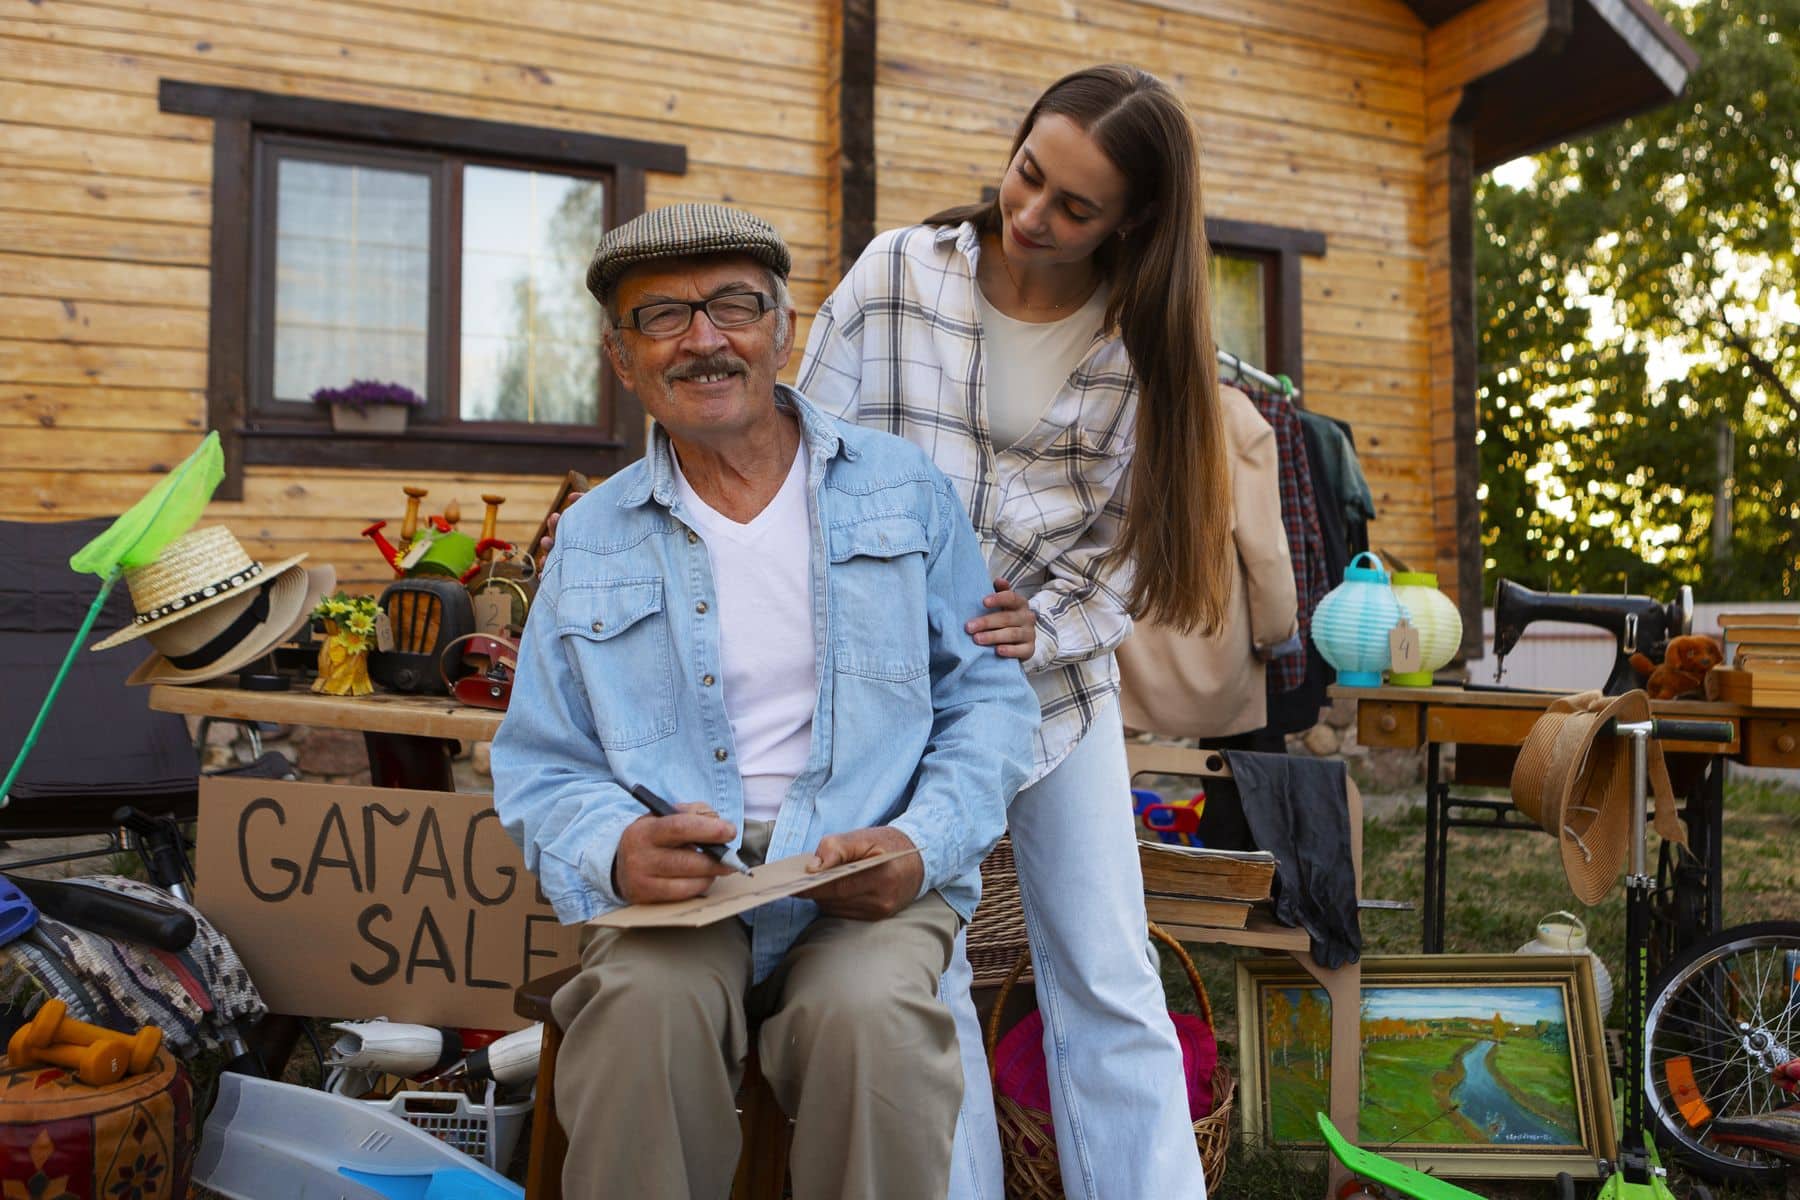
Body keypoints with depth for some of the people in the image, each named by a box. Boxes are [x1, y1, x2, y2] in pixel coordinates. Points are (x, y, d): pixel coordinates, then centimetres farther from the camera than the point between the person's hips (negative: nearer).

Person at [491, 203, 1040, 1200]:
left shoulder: (904, 491, 8)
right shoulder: (589, 541, 10)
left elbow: (988, 696, 8)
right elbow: (540, 771, 9)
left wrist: (922, 843, -11)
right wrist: (615, 852, -14)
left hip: (870, 890, 0)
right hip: (676, 894, 1)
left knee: (870, 1015, -31)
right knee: (645, 1005, -31)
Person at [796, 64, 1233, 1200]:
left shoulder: (1142, 342, -2)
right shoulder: (896, 273, -5)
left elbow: (1127, 538, 2)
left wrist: (1046, 626, -16)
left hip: (1058, 676, 1)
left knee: (1112, 986, 6)